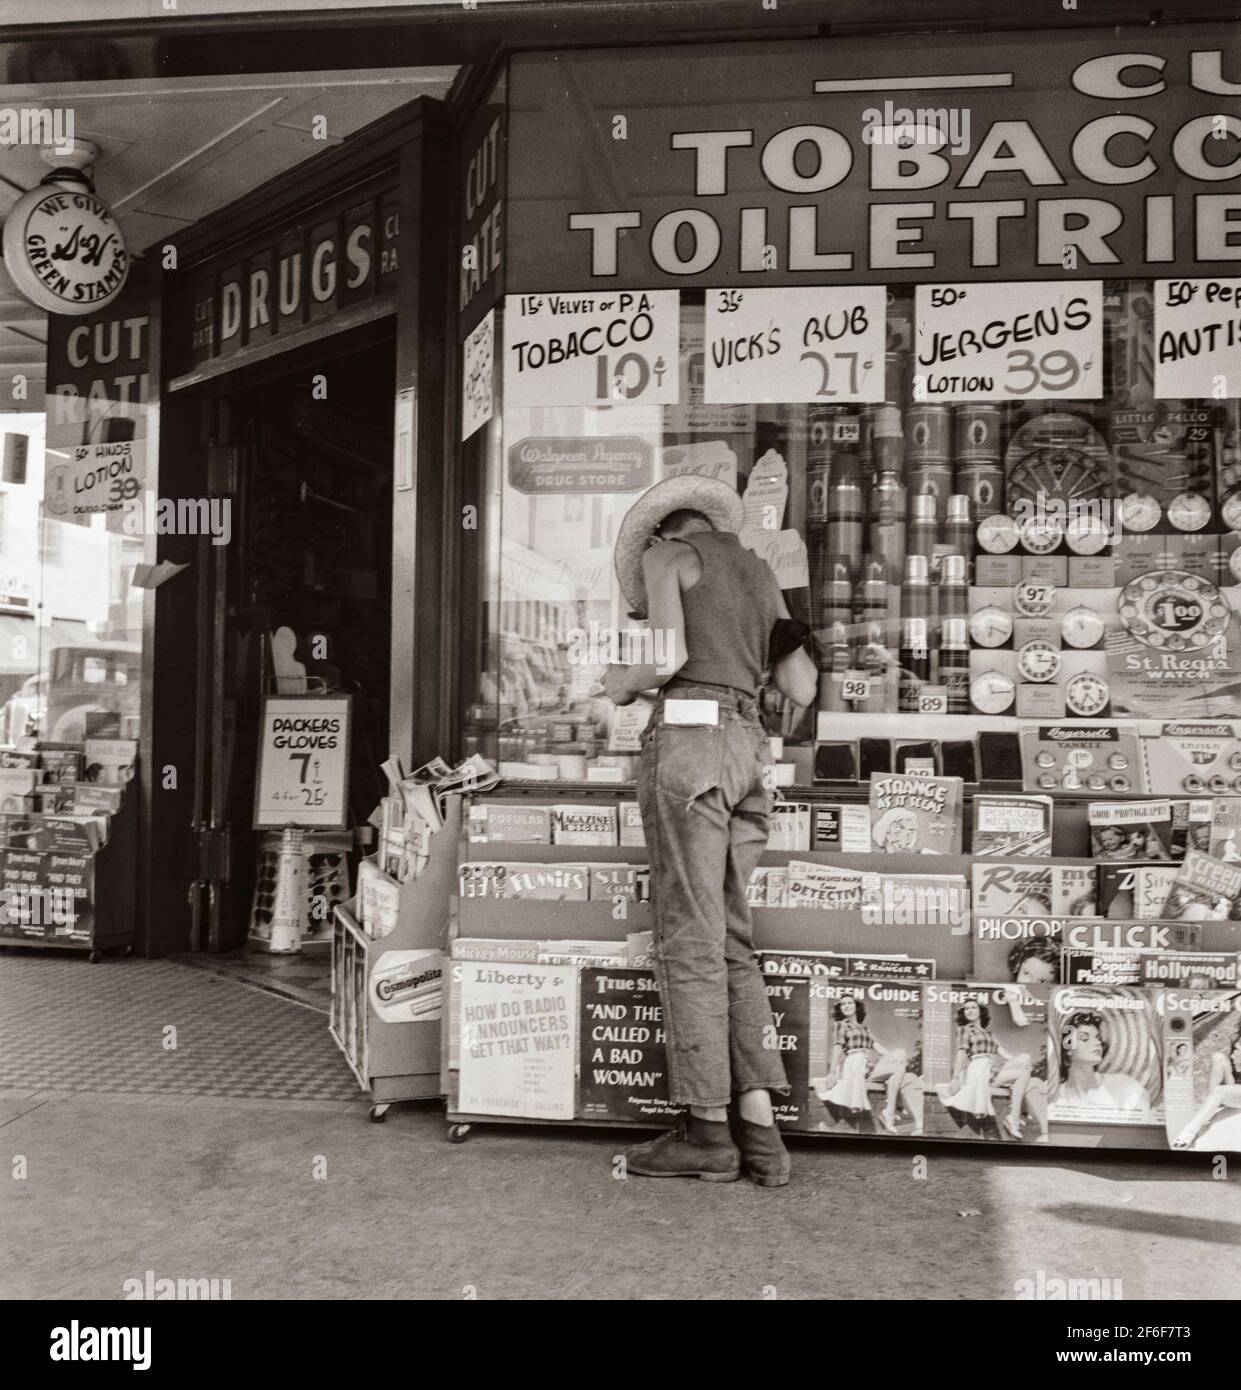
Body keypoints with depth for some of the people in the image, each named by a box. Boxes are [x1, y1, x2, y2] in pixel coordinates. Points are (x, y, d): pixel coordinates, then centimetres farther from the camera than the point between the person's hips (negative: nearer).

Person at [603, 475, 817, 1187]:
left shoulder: (666, 553, 7)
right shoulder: (760, 571, 25)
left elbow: (671, 654, -11)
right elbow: (801, 690, 18)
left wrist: (624, 682, 8)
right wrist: (800, 647, 37)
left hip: (689, 734, -7)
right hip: (749, 744, 7)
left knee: (691, 940, -4)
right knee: (734, 942, 8)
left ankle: (708, 1131, 0)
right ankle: (761, 1128, 5)